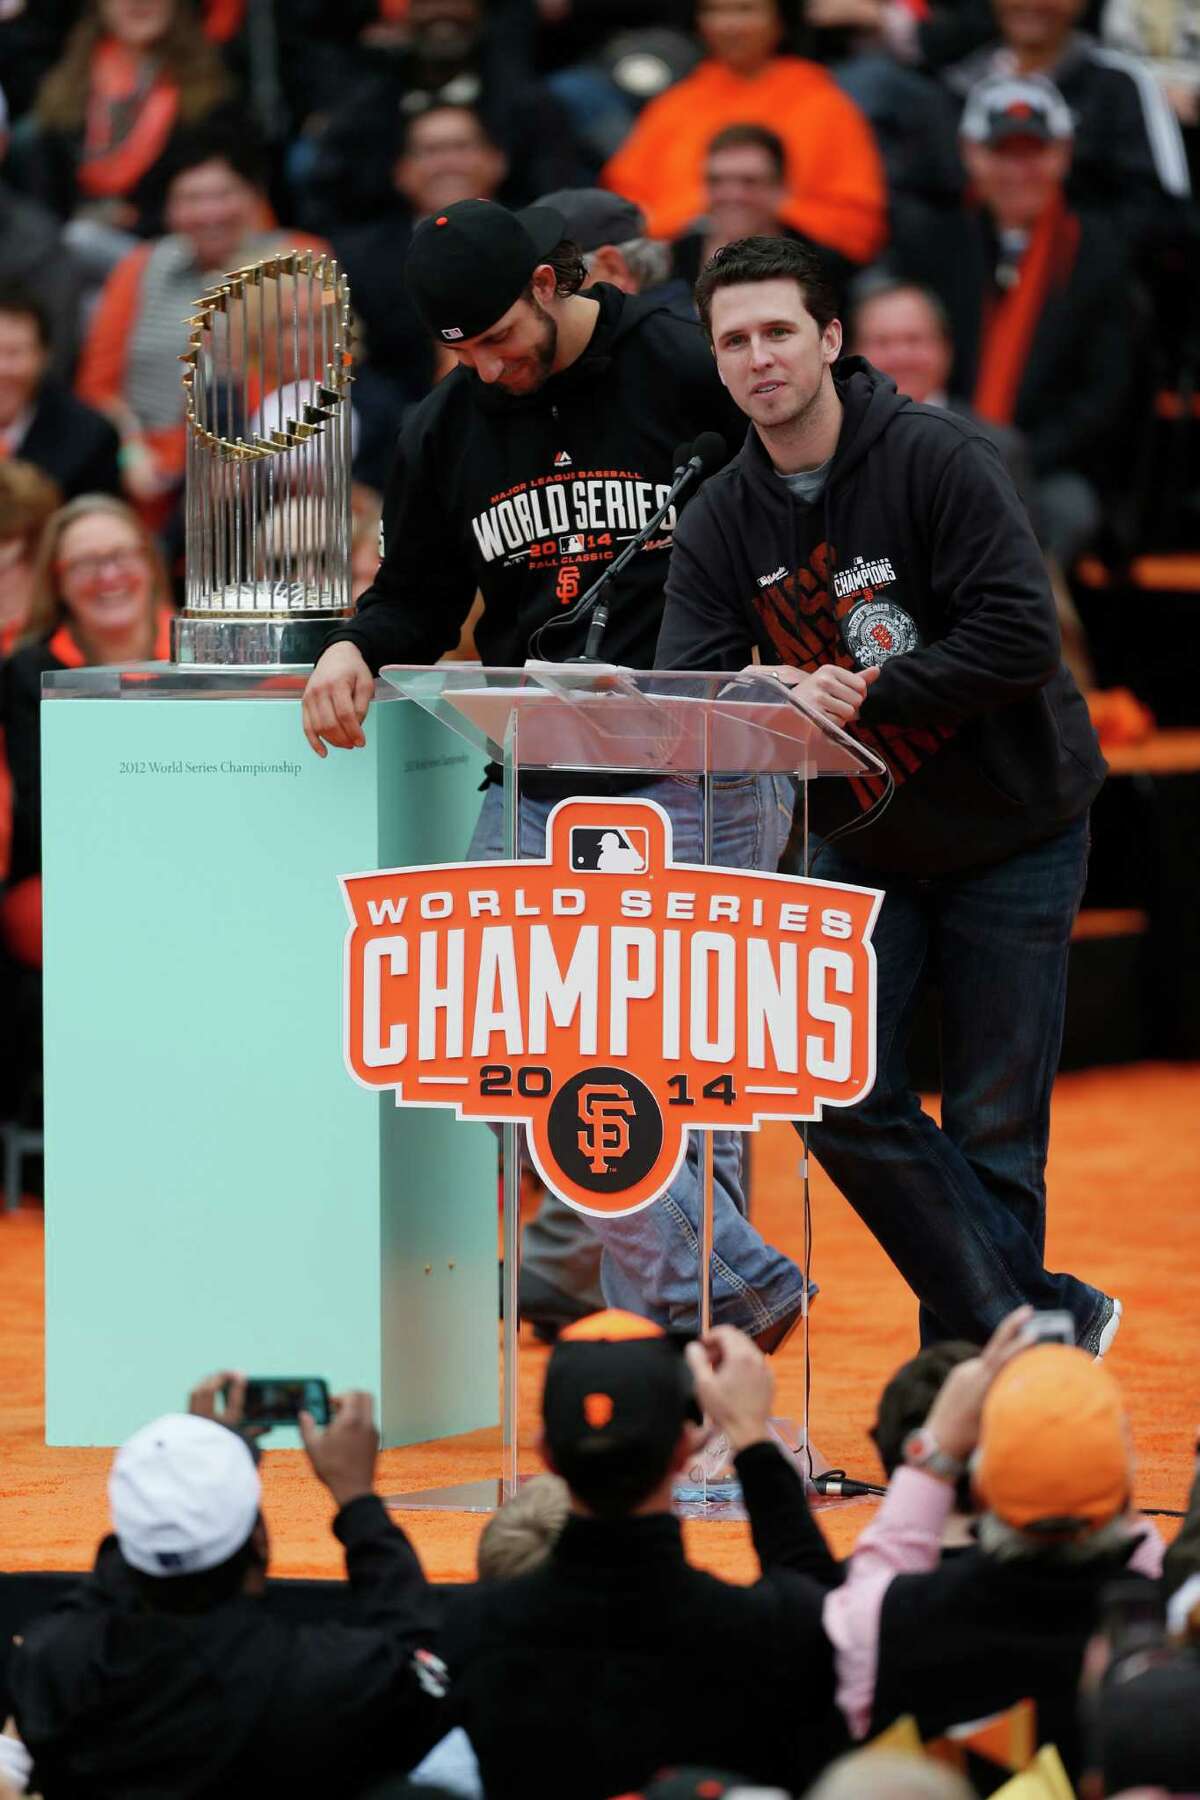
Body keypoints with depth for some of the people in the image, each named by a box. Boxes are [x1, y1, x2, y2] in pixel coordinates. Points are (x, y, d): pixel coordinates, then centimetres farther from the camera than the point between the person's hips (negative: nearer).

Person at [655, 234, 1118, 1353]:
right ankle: (1041, 1324, 0)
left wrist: (864, 694, -25)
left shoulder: (937, 460, -16)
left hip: (1011, 829, -5)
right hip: (861, 841, 5)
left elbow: (1021, 639, -23)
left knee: (993, 1124, -1)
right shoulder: (720, 523, -1)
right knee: (840, 1094, -7)